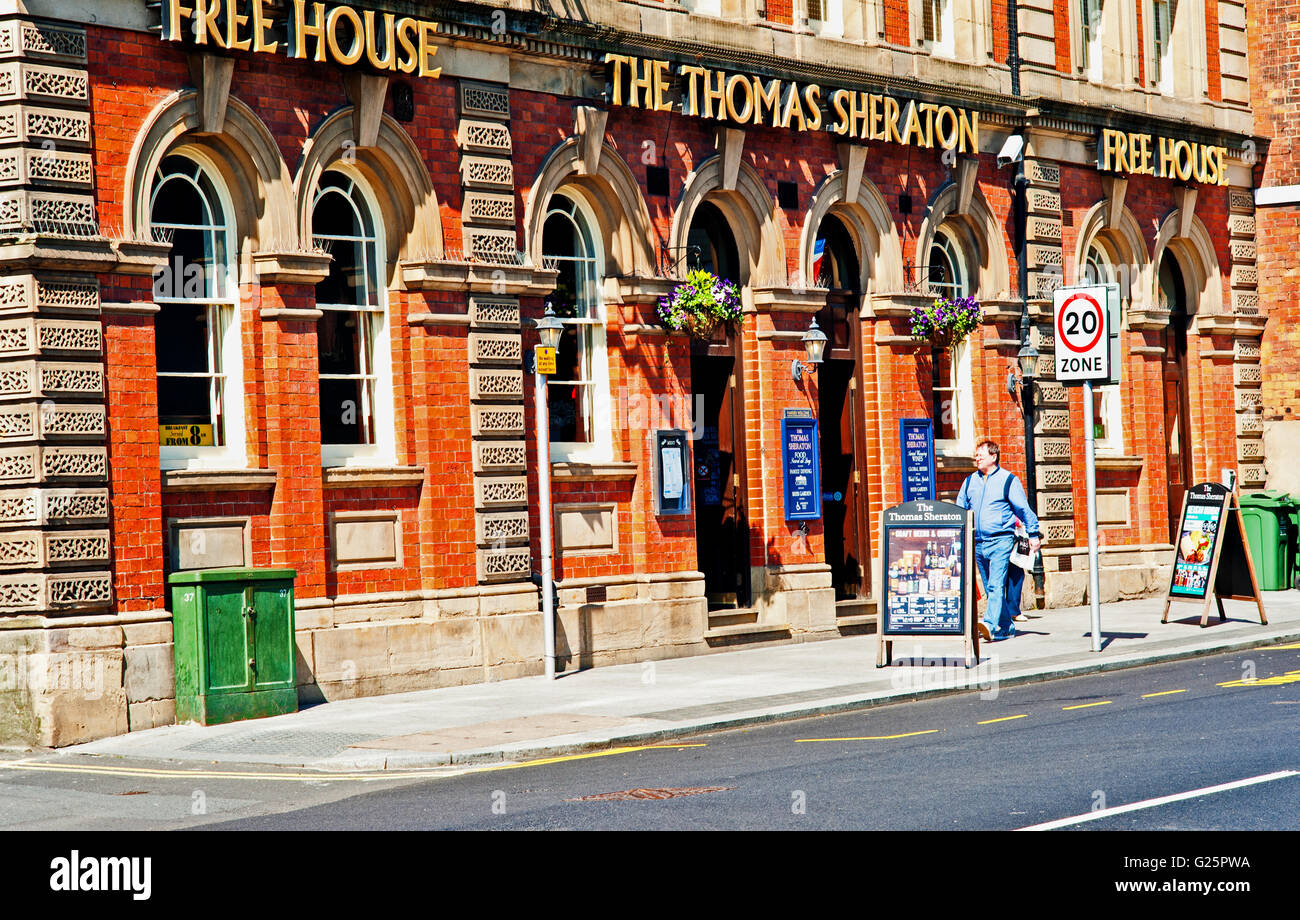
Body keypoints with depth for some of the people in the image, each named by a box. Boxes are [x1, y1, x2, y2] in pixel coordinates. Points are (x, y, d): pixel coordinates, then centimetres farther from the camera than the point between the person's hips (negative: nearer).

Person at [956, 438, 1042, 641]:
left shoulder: (1008, 480, 0)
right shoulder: (970, 482, 14)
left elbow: (1024, 509, 1)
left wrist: (1033, 535, -1)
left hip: (1001, 540, -6)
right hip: (978, 543, 6)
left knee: (996, 585, -19)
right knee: (991, 588, 9)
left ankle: (990, 624, -32)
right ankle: (1006, 627, 18)